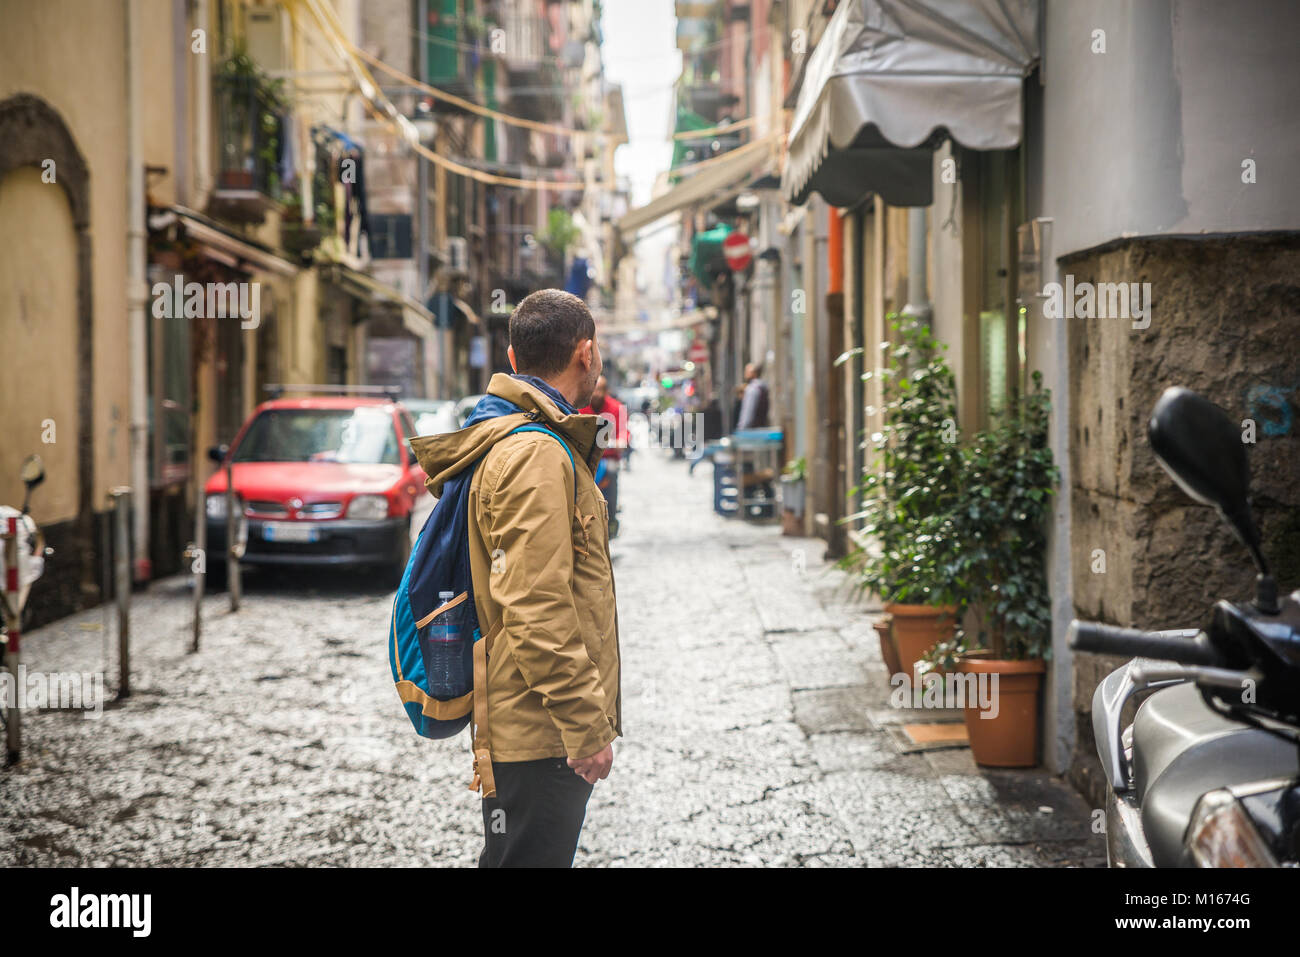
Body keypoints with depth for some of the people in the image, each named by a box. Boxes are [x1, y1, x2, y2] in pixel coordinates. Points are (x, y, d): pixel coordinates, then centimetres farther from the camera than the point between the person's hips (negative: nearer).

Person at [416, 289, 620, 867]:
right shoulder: (537, 455, -18)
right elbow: (537, 611, -24)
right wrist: (587, 724, -22)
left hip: (535, 731, 10)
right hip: (542, 735, -10)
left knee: (527, 855, 17)